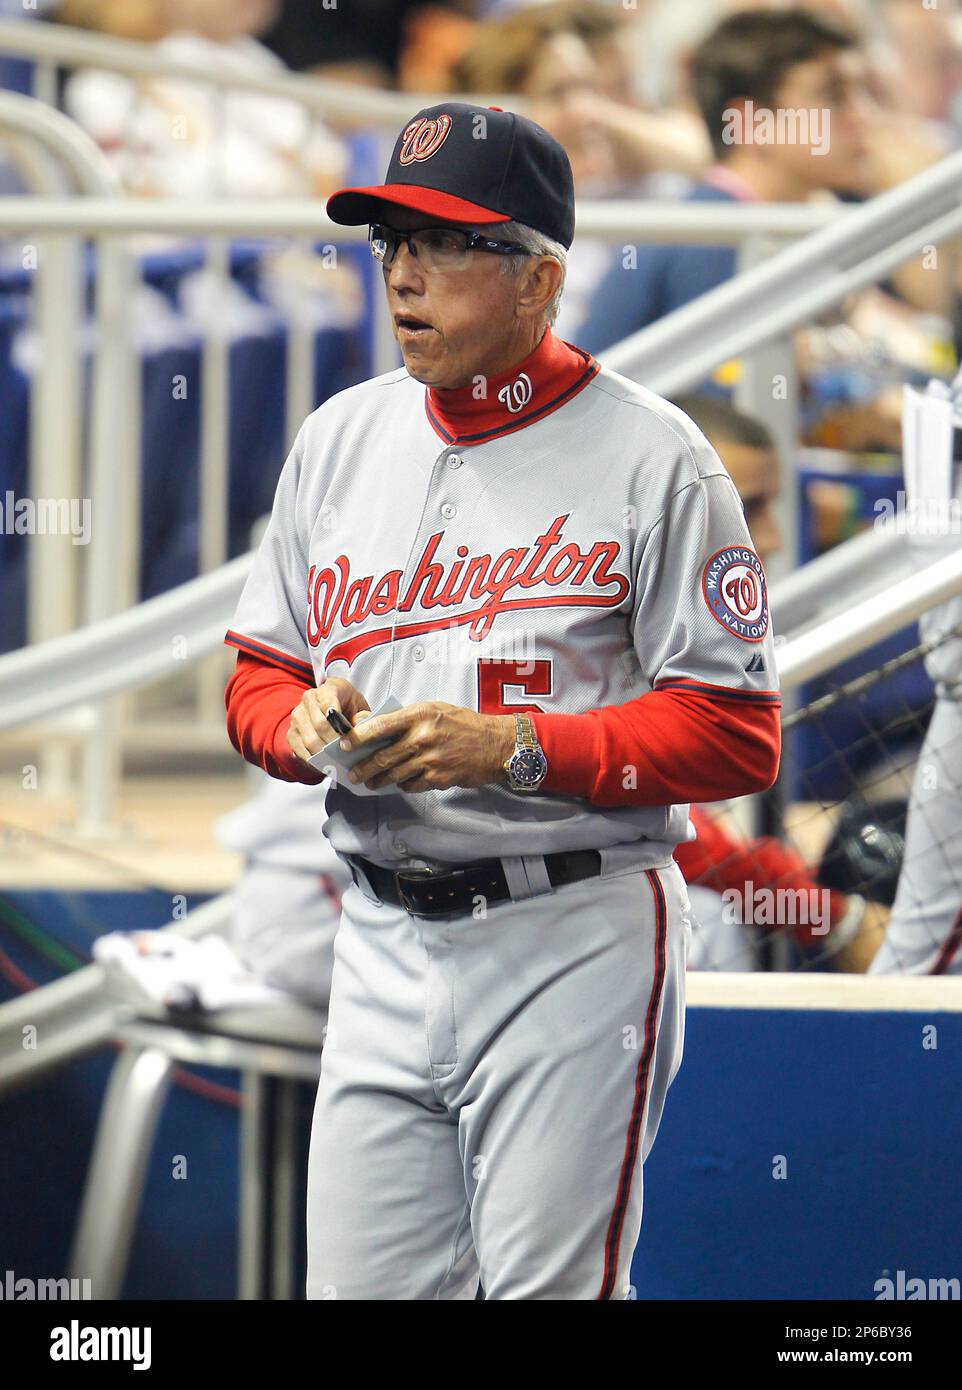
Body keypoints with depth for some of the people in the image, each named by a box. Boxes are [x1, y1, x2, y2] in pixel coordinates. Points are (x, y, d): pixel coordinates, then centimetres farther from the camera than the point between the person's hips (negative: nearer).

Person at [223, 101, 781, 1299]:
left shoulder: (649, 456, -7)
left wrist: (515, 748, -20)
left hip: (574, 940, -5)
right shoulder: (339, 437, 11)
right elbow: (258, 670, 18)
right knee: (356, 1288, 5)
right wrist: (297, 723, -6)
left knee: (549, 1284, -5)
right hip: (383, 943, 5)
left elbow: (738, 736, -10)